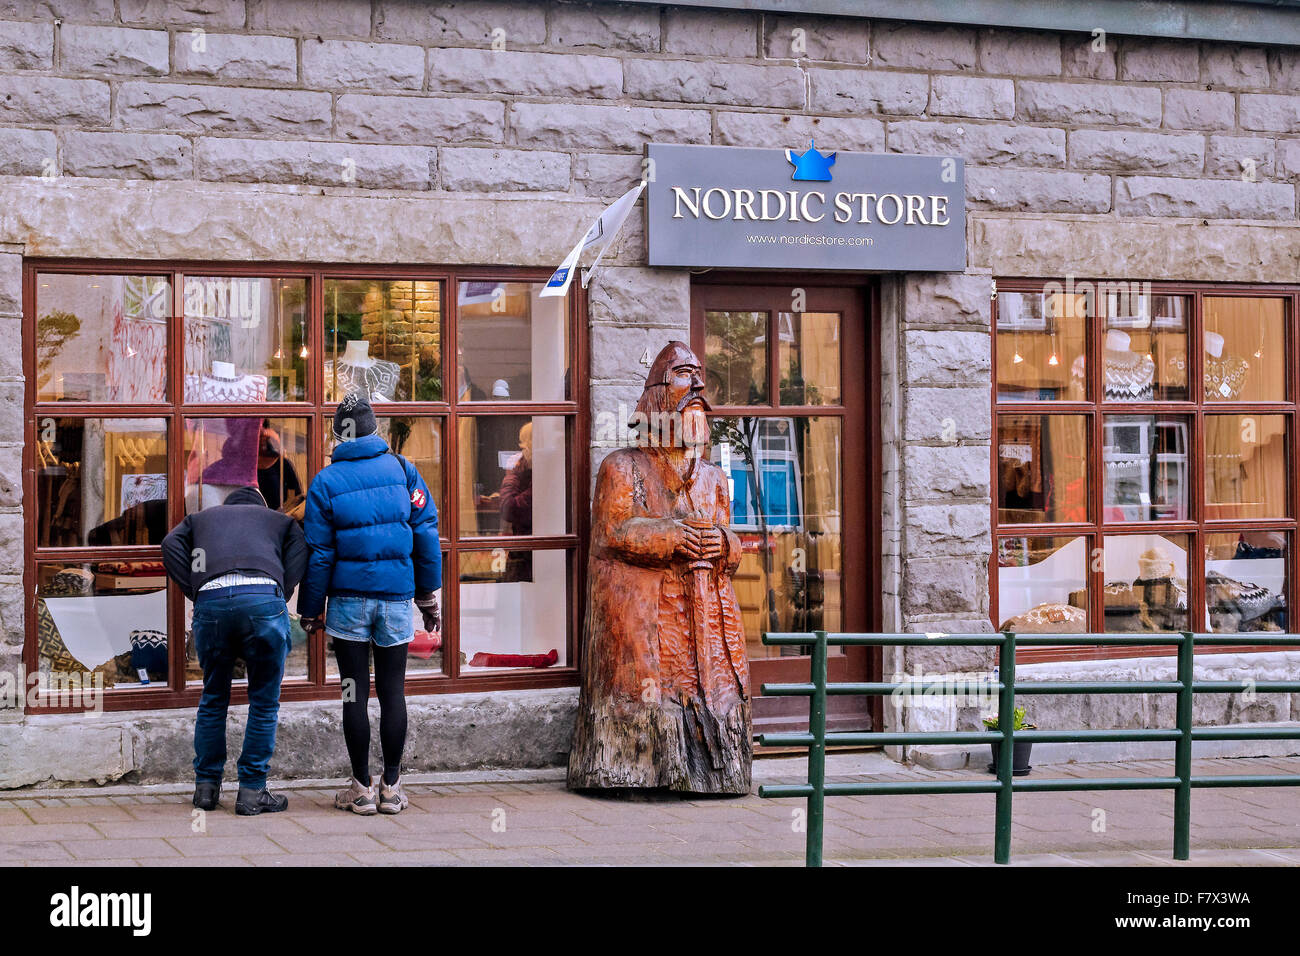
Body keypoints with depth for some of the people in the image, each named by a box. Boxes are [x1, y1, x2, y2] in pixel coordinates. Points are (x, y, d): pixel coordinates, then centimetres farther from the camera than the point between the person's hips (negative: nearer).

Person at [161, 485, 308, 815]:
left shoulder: (200, 518, 36)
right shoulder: (280, 520, 32)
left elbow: (171, 545, 16)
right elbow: (299, 557, 11)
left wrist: (195, 592, 14)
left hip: (210, 602, 2)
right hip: (263, 599, -2)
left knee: (213, 699, 19)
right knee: (264, 701, 9)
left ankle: (206, 785, 22)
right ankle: (252, 791, 8)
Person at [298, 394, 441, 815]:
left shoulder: (325, 483, -3)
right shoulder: (401, 469, 2)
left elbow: (319, 554, -3)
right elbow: (426, 532, 1)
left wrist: (310, 611, 6)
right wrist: (429, 595, 9)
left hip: (349, 598, -2)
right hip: (397, 596, 2)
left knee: (355, 694, 4)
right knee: (392, 691, 7)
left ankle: (362, 788, 7)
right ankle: (391, 787, 10)